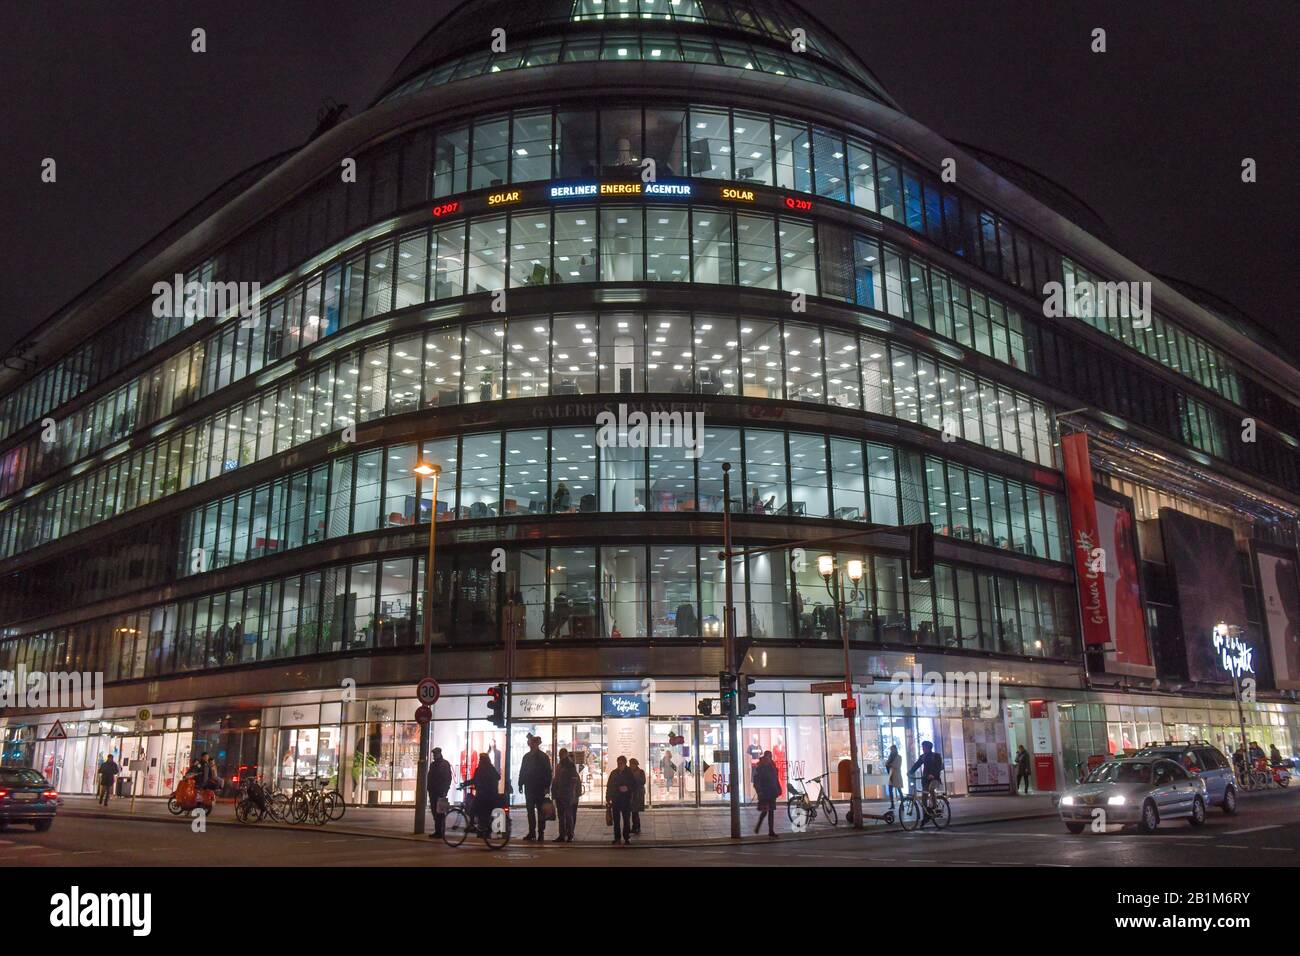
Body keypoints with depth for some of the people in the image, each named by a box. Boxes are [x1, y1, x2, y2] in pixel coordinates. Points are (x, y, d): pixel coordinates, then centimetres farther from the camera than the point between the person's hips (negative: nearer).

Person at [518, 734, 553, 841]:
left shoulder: (544, 757, -2)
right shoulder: (526, 757, 9)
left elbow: (548, 773, -4)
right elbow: (522, 771, 12)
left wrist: (547, 787, -10)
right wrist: (521, 784, 4)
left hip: (540, 788, -4)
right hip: (529, 788, 4)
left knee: (541, 811, 0)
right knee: (530, 811, 6)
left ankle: (541, 833, 3)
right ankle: (532, 832, 12)